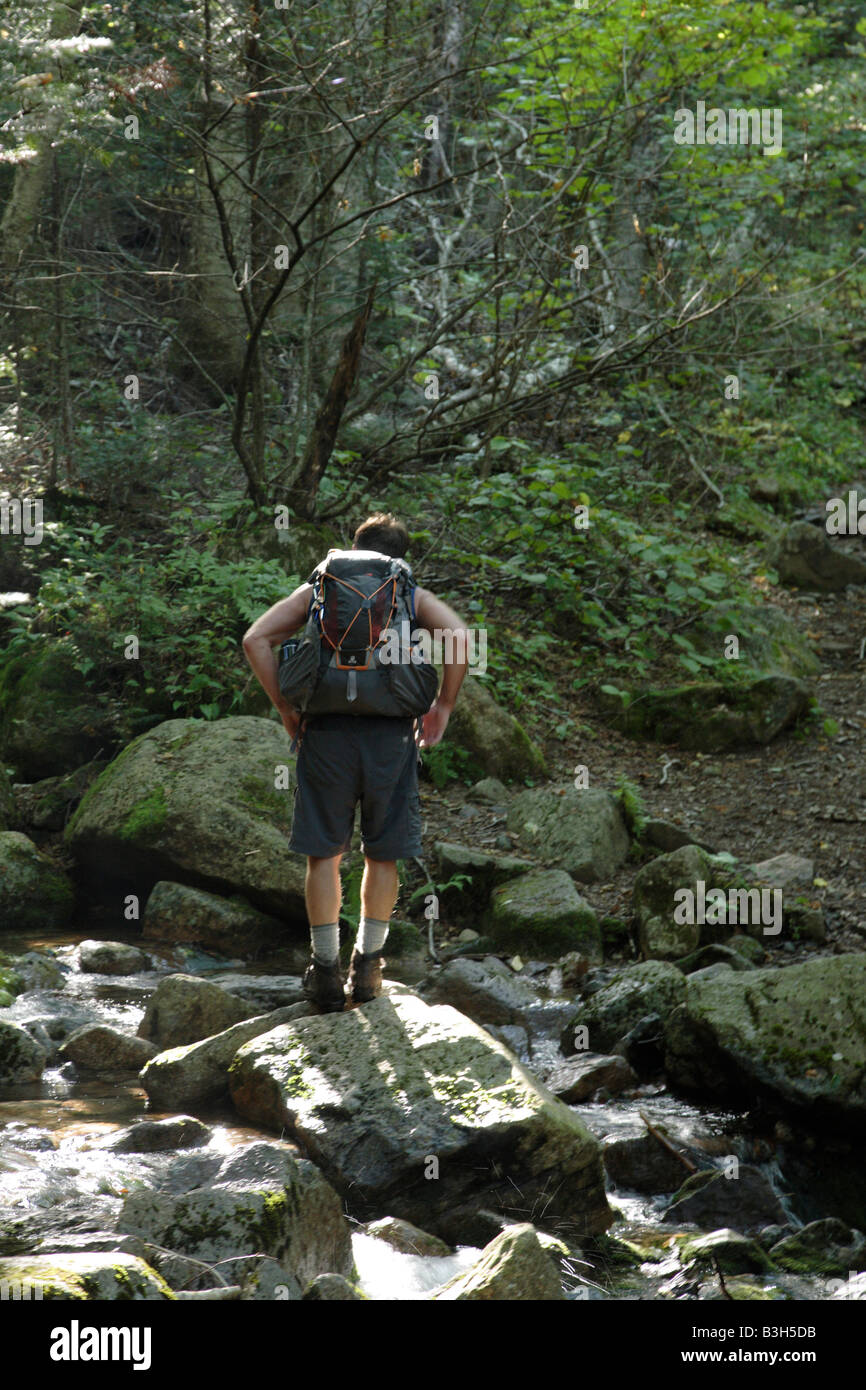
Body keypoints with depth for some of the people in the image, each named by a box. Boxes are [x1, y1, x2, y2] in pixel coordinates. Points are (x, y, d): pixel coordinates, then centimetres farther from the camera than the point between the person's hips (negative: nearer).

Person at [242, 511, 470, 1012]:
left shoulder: (316, 591, 15)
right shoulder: (413, 596, 12)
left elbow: (256, 639, 2)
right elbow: (460, 636, -7)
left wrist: (285, 709, 6)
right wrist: (444, 705, 2)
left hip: (327, 730, 0)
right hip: (391, 732, 0)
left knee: (324, 852, 7)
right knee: (382, 854, 12)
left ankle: (326, 971, 8)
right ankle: (367, 966, 14)